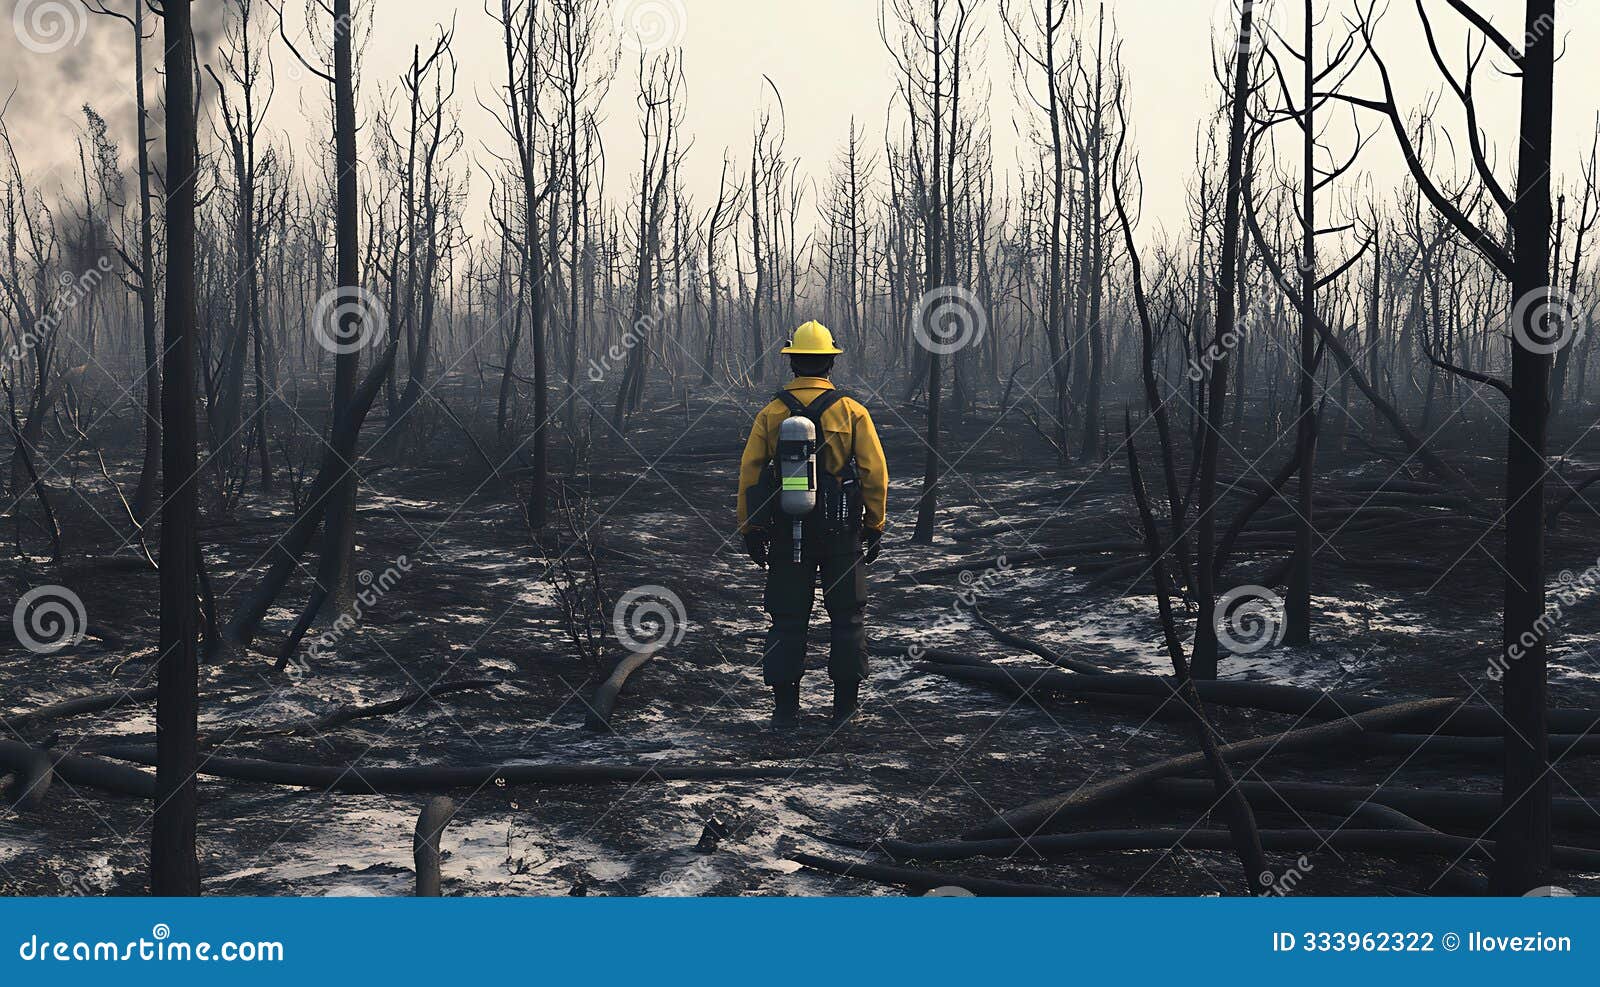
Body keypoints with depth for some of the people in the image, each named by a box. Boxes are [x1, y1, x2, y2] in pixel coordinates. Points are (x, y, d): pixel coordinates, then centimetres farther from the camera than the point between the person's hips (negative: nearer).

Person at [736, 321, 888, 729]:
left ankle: (785, 707, 8)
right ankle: (845, 703, 13)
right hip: (840, 530, -1)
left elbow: (748, 476, -1)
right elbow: (875, 473, -5)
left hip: (786, 532, 1)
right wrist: (875, 526, 4)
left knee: (787, 618, 8)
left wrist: (750, 532, 7)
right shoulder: (851, 411, -4)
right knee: (847, 614, 11)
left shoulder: (771, 414, 0)